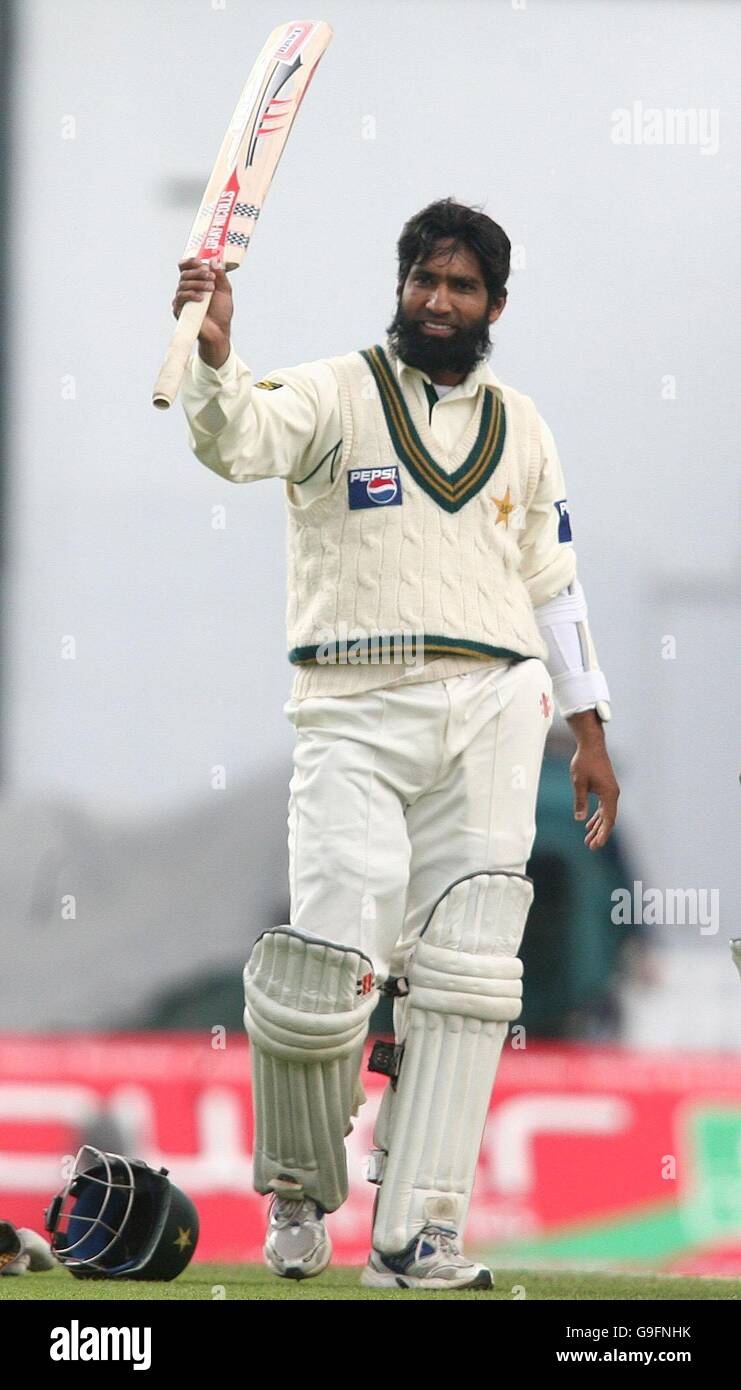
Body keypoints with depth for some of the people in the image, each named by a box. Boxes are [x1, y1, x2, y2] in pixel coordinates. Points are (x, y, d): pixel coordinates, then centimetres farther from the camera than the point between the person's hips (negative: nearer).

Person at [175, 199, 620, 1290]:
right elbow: (238, 439, -16)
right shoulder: (337, 393, 5)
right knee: (326, 967, -14)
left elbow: (551, 582, 23)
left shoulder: (521, 428, 19)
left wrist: (589, 728, 18)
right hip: (357, 711, -3)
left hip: (494, 713, 3)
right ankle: (298, 1189, 12)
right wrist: (214, 351, -36)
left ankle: (418, 1238, -5)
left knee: (464, 975, -6)